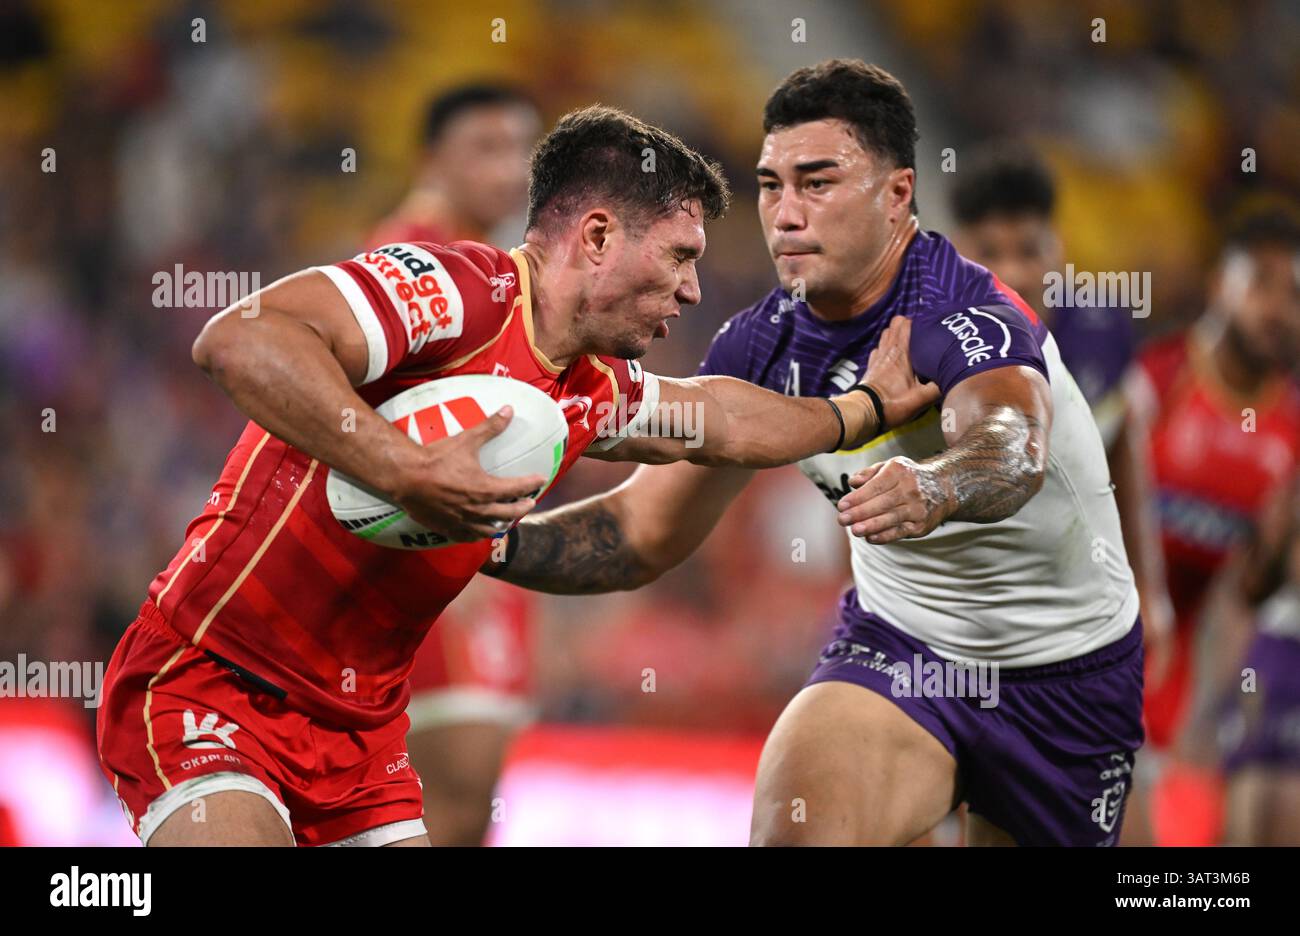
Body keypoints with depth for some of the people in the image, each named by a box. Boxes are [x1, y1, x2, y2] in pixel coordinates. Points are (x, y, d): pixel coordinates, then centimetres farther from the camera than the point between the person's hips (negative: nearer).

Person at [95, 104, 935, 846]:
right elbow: (239, 340, -32)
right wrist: (406, 472, -36)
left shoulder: (590, 393, 10)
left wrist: (871, 407, 44)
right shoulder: (462, 291, -17)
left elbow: (718, 420, 33)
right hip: (208, 689, -8)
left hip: (357, 731, 9)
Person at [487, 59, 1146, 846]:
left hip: (1067, 669, -3)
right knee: (793, 828, -23)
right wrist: (499, 541, -22)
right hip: (895, 635, 3)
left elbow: (1012, 452, -51)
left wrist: (932, 491, -74)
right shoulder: (762, 345, -10)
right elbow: (646, 531, -5)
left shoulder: (972, 321, -28)